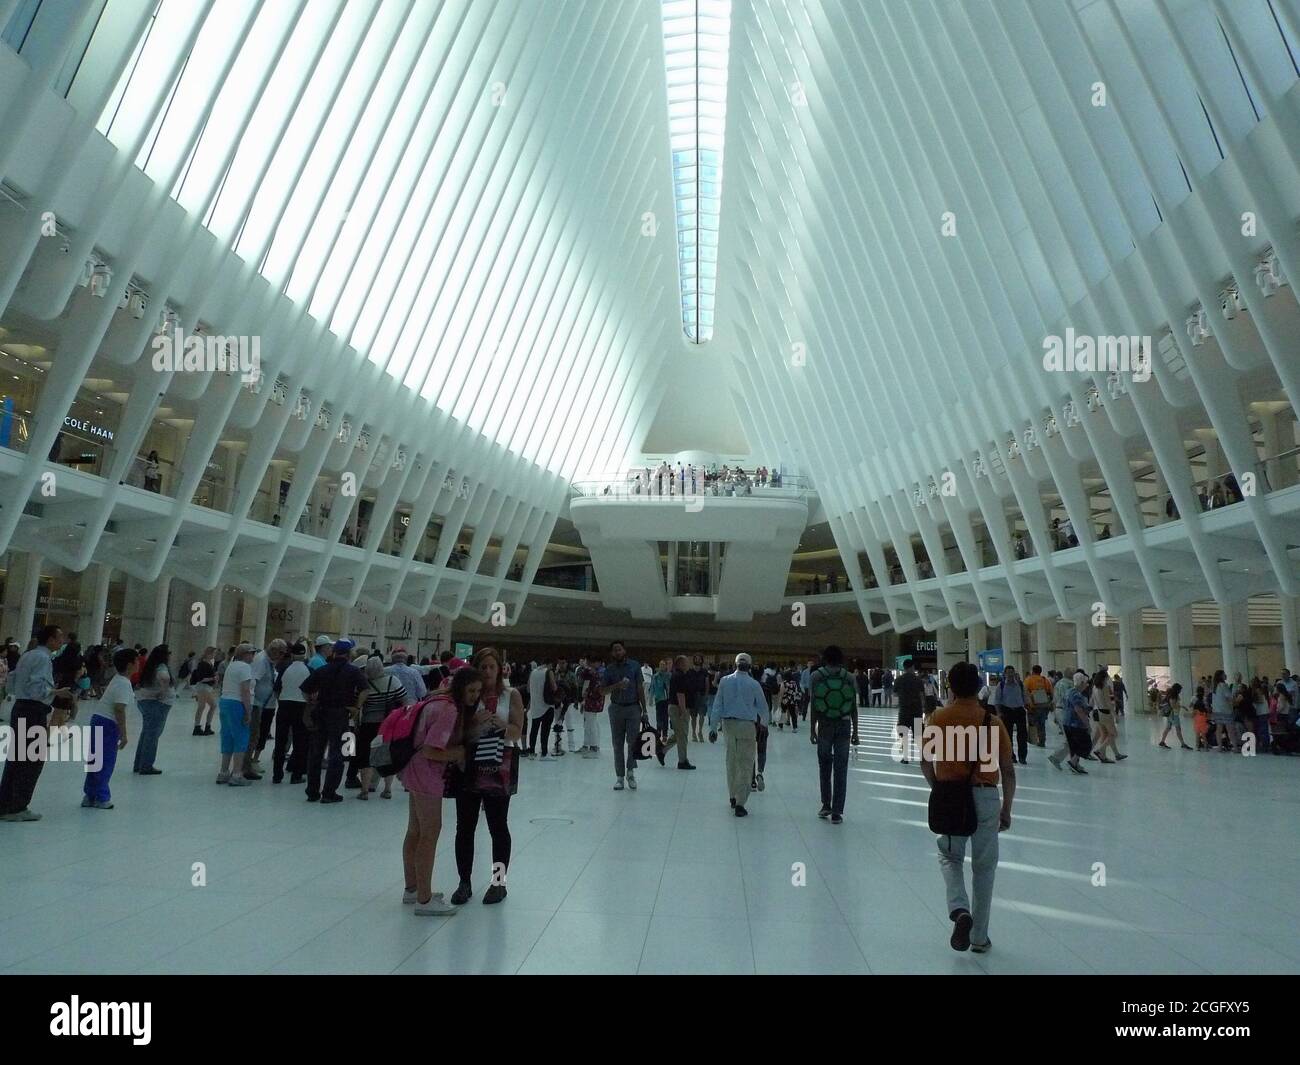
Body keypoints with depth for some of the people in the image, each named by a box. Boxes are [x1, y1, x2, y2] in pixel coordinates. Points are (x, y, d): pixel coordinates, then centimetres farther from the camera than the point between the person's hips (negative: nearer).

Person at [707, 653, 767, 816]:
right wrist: (764, 722, 23)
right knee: (745, 765, 2)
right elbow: (763, 707, 4)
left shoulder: (725, 681, 1)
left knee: (731, 762, 18)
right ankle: (739, 804, -1)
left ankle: (733, 797, 29)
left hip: (728, 724, 3)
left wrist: (713, 728, 6)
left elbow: (717, 705, 2)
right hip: (747, 725, -3)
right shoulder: (754, 684, -5)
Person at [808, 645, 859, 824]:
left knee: (824, 766, 16)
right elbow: (854, 707, 3)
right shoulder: (849, 677, 1)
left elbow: (814, 705, -5)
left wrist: (812, 728, 0)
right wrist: (855, 732, 10)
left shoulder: (817, 676, -2)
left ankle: (826, 805, 21)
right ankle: (837, 812, 4)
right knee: (840, 769, 4)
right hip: (844, 726, 1)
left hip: (824, 725, 0)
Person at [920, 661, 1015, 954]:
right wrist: (1007, 808, 7)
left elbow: (926, 761, 1)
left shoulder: (938, 719, -5)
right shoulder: (992, 722, -7)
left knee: (950, 857, 20)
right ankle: (979, 937, 21)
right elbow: (1008, 770, -4)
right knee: (984, 867, 14)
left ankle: (960, 910, -6)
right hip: (985, 798, 0)